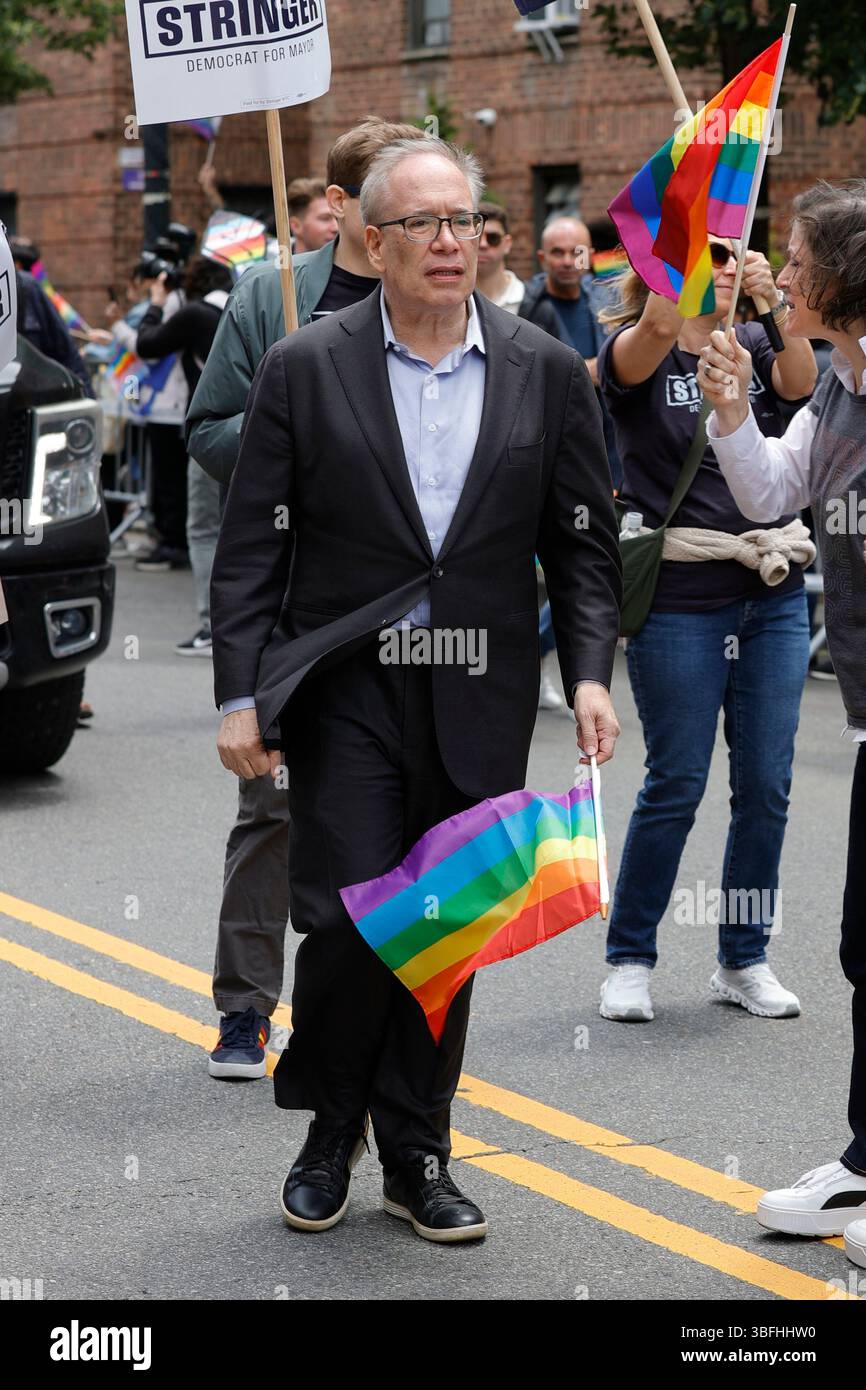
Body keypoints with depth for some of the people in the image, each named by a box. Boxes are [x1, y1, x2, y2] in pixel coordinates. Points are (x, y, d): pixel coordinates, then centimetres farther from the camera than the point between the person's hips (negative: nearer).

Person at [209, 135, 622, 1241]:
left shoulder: (547, 374, 4)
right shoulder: (303, 370, -1)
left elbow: (584, 542, 7)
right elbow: (249, 549, 0)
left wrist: (589, 672, -5)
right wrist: (242, 695, -6)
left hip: (480, 704, 2)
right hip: (345, 694, -2)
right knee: (348, 921, -8)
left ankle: (416, 1156, 22)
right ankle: (330, 1126, 18)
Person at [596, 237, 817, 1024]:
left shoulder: (752, 348, 9)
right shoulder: (635, 354, -2)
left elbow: (801, 382, -11)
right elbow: (658, 326, -25)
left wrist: (780, 309, -28)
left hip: (771, 597, 4)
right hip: (679, 599, -4)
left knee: (767, 787, 5)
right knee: (676, 785, -1)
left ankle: (744, 960, 17)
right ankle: (629, 959, 13)